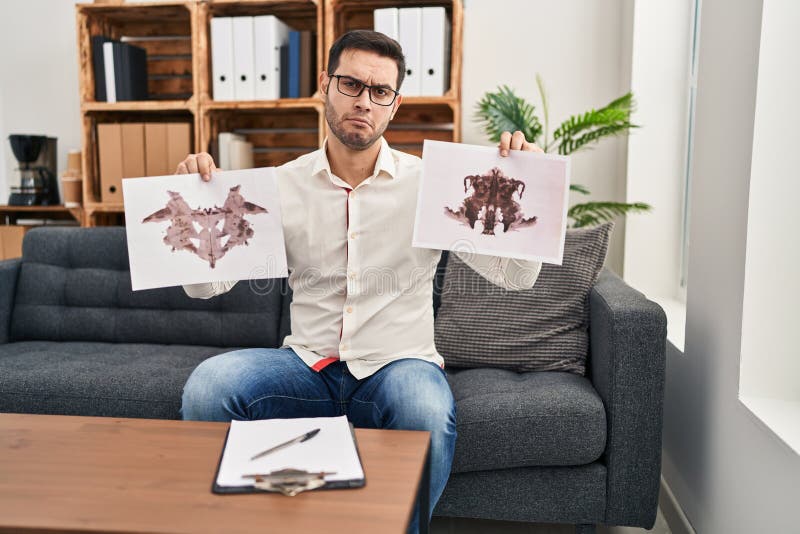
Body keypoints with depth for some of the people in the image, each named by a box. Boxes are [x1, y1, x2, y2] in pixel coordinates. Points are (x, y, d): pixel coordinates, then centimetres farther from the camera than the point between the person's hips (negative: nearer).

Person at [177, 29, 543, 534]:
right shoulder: (282, 184, 3)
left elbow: (516, 276, -4)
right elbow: (205, 284, 2)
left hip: (399, 363, -1)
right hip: (308, 364, 2)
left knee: (428, 411, -34)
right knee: (206, 384, -24)